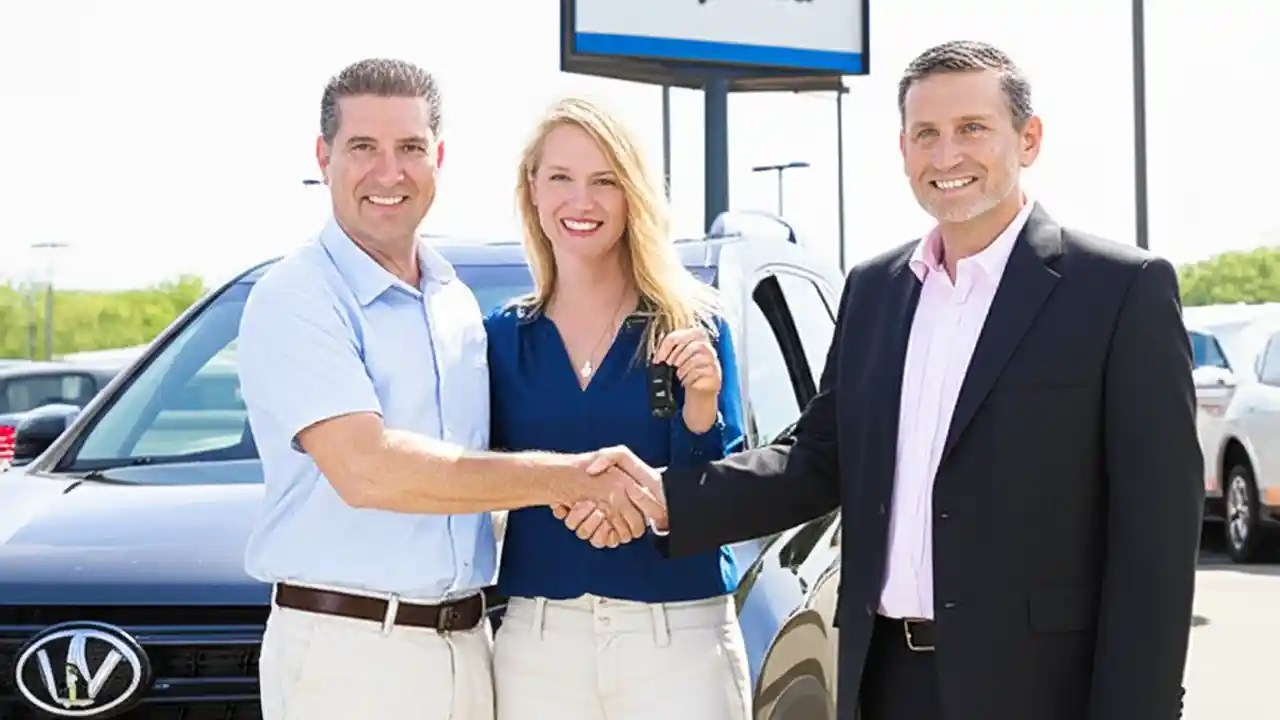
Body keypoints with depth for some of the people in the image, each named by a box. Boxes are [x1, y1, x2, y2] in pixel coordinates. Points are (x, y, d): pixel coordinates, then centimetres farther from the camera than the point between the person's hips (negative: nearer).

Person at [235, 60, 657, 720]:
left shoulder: (456, 302, 14)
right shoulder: (295, 299, -10)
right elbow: (364, 469, -21)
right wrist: (564, 478, -17)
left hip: (467, 642, 6)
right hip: (347, 648, -6)